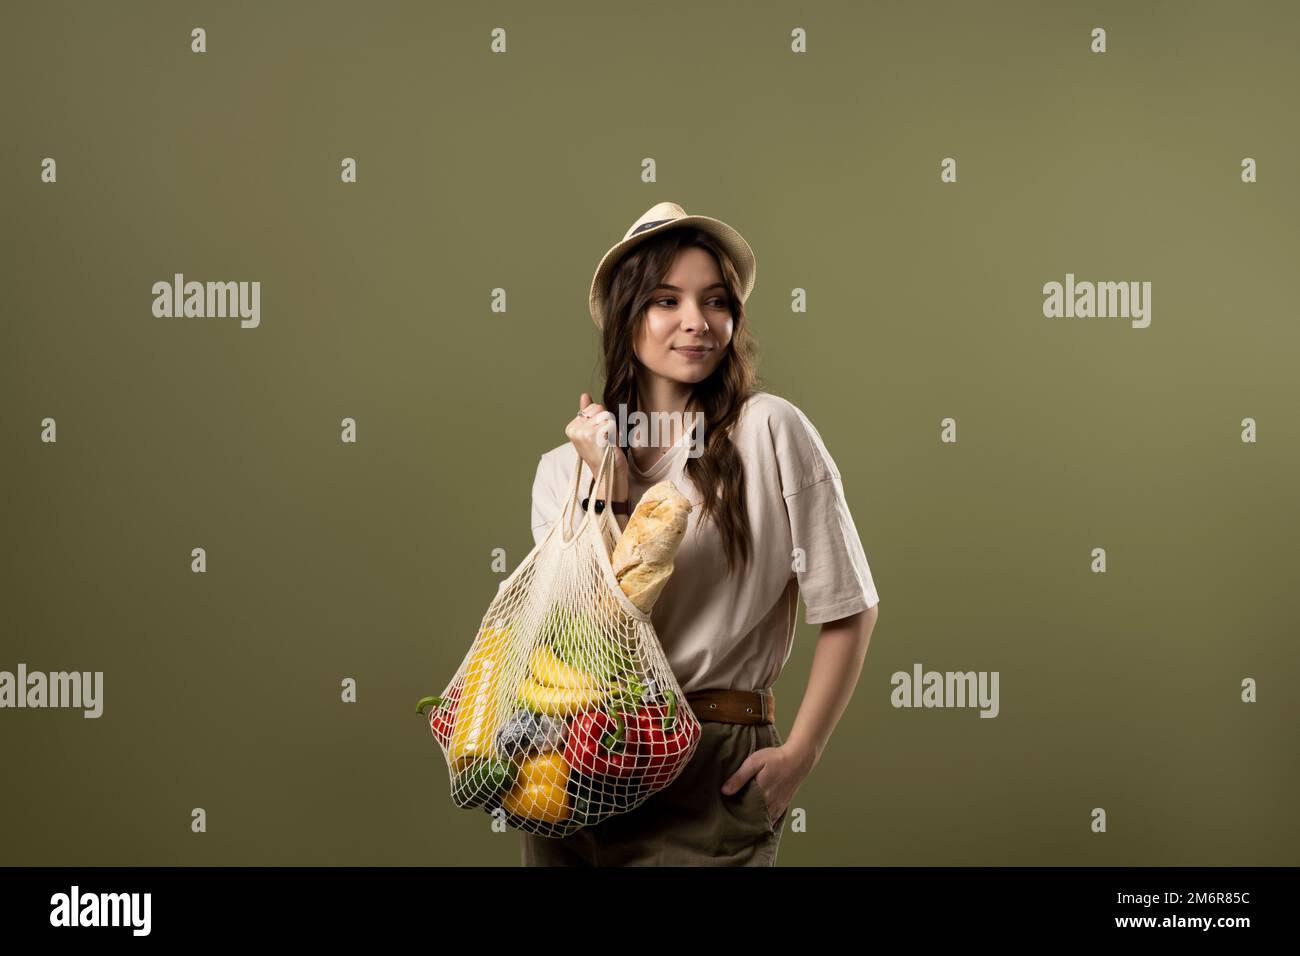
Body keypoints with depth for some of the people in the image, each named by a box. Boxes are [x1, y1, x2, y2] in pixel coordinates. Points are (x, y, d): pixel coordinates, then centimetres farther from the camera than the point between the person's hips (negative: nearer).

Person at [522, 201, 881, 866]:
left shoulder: (769, 430, -7)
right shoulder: (562, 468, 4)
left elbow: (850, 610, -5)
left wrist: (799, 755, -7)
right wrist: (612, 491, -12)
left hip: (715, 772, -3)